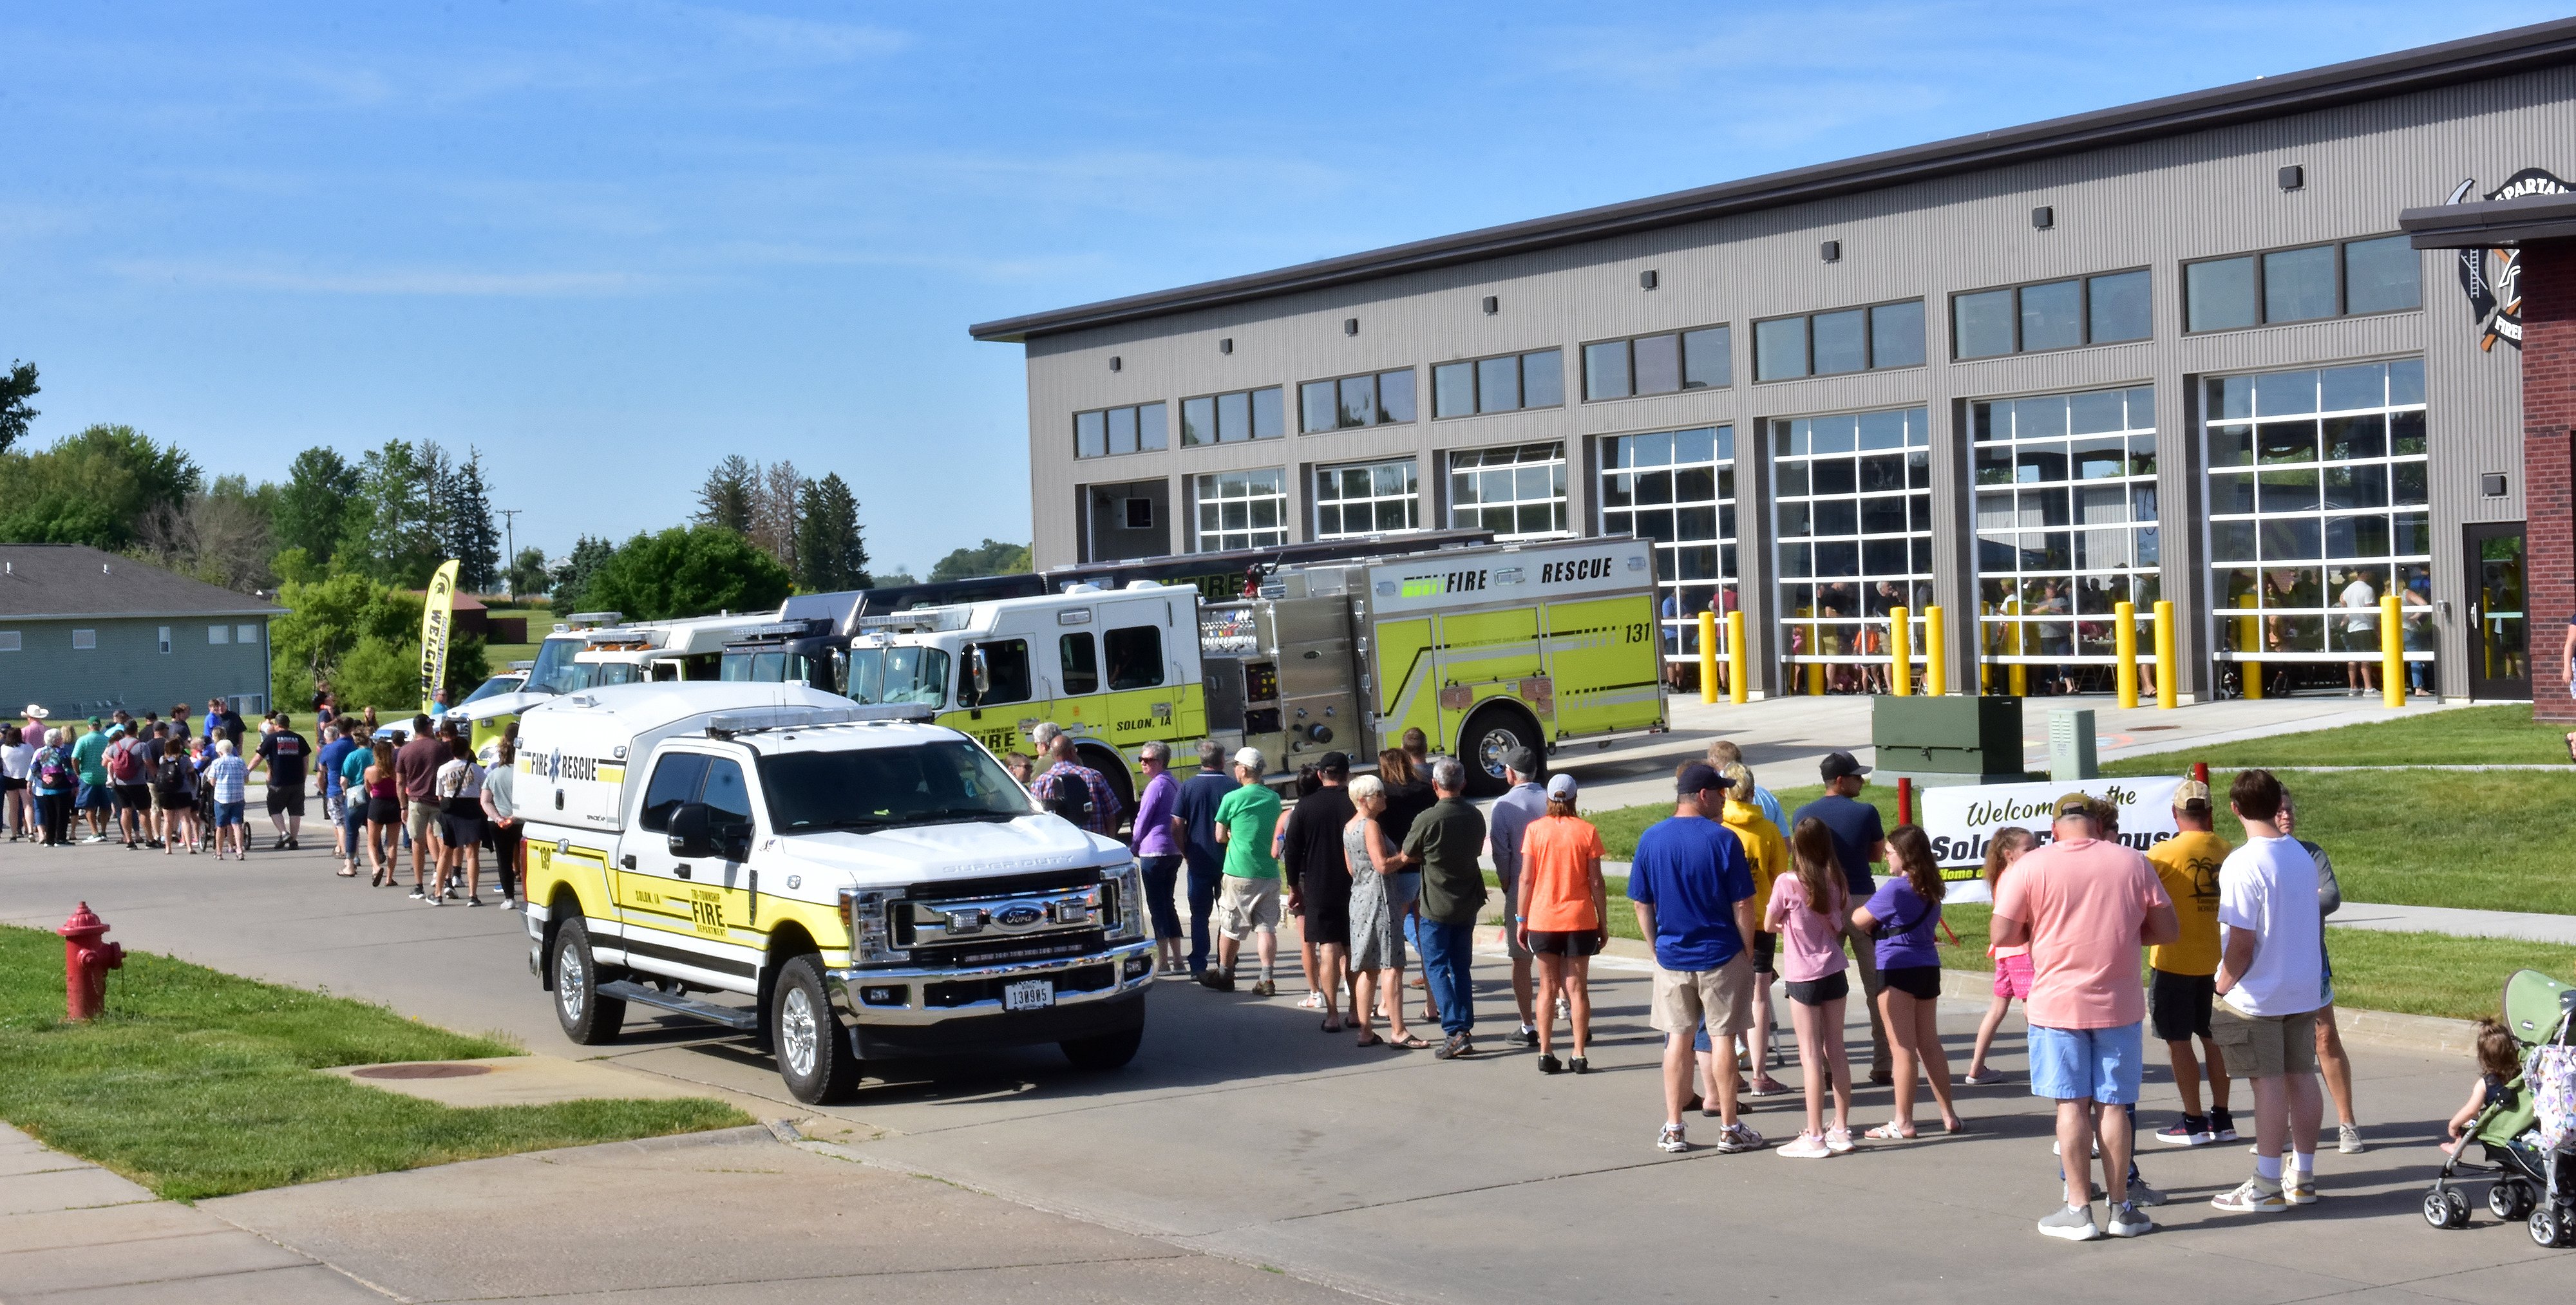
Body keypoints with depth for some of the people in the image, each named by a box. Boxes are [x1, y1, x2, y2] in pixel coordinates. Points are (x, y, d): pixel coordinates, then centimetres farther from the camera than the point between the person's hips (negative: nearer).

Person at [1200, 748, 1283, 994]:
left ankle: (1224, 975, 19)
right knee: (1267, 927, 4)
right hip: (1269, 871, 4)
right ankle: (1267, 979, -1)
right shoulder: (1273, 798, 7)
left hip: (1240, 873, -4)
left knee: (1231, 928, 8)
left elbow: (1220, 837, -1)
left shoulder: (1233, 798, -8)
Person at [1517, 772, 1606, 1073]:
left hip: (1542, 920, 1)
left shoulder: (1535, 829, -3)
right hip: (1580, 920, -1)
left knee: (1548, 988, 9)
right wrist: (1603, 923, 5)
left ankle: (1546, 1054, 6)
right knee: (1577, 987, 4)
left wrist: (1520, 919, 5)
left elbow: (1526, 879, -3)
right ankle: (1580, 1056, 3)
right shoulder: (1587, 831, -4)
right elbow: (1596, 883, -3)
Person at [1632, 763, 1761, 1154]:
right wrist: (1749, 952, 2)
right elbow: (1743, 905, -10)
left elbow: (1641, 903, 4)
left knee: (1677, 1039, 11)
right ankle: (1729, 1129, 12)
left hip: (1671, 956, 3)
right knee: (1723, 1037, 5)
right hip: (1721, 956, -3)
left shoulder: (1651, 839, -1)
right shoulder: (1722, 838, -12)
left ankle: (1673, 1130, 13)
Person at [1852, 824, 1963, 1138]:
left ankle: (1903, 1123, 2)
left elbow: (1859, 921, -11)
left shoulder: (1896, 889, -16)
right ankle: (1949, 1115, 18)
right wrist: (1875, 922, 11)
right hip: (1928, 967, 8)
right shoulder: (1931, 888, 9)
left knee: (1903, 1048, -3)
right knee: (1930, 1043, 15)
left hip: (1897, 969, -8)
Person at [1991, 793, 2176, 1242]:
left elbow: (2003, 934, -6)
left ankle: (2079, 1209, 5)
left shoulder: (2031, 867, -5)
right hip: (2119, 1004, 2)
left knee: (2072, 1105, 3)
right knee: (2113, 1105, 7)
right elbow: (2167, 930, 4)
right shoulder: (2133, 862, 1)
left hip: (2057, 1003, -2)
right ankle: (2121, 1209, 12)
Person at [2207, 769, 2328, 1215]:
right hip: (2305, 991, 7)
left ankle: (2266, 1187, 0)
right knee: (2302, 1077, 11)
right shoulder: (2302, 855, 5)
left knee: (2269, 1083, -4)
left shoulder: (2242, 865, -19)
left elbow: (2242, 941, -21)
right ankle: (2303, 1176, 19)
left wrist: (2223, 987, -9)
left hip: (2257, 995, -7)